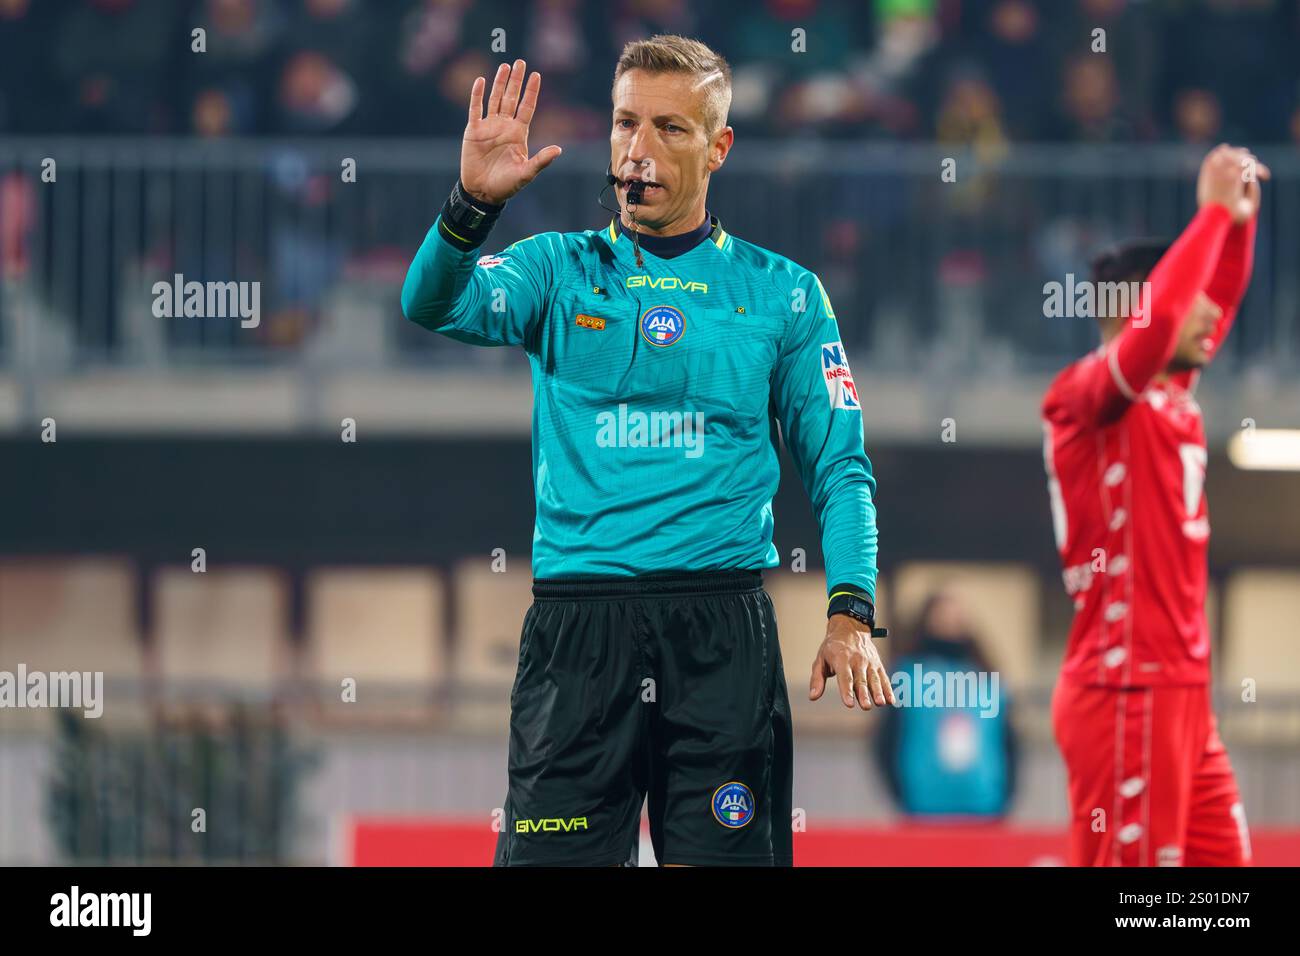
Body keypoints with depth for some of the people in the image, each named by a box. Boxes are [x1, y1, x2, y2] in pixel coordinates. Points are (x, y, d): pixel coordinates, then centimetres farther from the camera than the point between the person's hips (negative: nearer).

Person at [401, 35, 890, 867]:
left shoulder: (783, 293, 10)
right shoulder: (560, 268, 10)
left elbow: (839, 469, 10)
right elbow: (434, 305, -8)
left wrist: (851, 612, -5)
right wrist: (472, 203, -28)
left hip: (722, 630, 0)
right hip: (577, 627, 0)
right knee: (550, 860, -5)